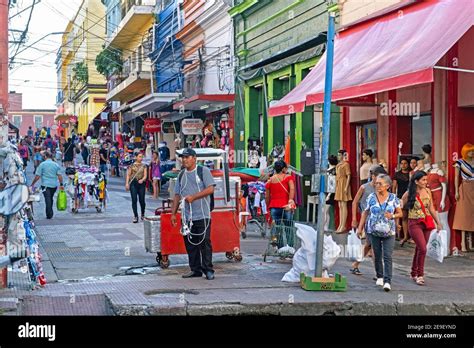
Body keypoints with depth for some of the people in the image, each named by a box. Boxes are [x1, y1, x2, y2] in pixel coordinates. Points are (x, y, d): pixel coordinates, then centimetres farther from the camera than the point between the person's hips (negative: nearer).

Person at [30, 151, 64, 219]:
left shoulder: (42, 164, -4)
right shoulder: (56, 165, 5)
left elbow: (37, 176, -6)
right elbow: (59, 176, 0)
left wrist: (32, 184, 4)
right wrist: (61, 184, 7)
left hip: (45, 185, -4)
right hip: (54, 185, 4)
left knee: (48, 199, -4)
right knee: (50, 199, 18)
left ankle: (49, 214, -12)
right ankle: (49, 213, 25)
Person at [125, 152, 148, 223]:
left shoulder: (144, 166, 10)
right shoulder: (132, 166, 7)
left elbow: (145, 175, 3)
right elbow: (128, 175, 6)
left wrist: (142, 180, -18)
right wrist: (127, 183, -5)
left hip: (141, 183, 1)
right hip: (133, 183, -1)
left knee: (142, 200, 2)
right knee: (134, 200, -5)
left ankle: (143, 214, 24)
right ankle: (135, 216, -2)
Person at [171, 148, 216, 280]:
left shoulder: (203, 171, 0)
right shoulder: (181, 175, 16)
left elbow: (210, 189, -11)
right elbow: (177, 195, 18)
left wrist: (193, 197, -17)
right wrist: (173, 213, 12)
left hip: (202, 216, -5)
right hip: (186, 216, 5)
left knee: (204, 243, -5)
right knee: (190, 244, 6)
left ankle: (208, 270, 1)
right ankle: (195, 270, 14)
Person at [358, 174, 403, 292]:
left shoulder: (393, 198, 0)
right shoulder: (371, 197, 2)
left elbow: (400, 213, 9)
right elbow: (365, 213, 10)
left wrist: (392, 216, -13)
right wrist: (360, 228, 7)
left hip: (389, 232, -2)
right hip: (374, 231, 2)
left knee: (387, 256, -9)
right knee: (377, 255, 10)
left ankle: (387, 281, -12)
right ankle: (379, 277, 26)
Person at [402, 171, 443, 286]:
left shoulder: (427, 191, 3)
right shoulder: (409, 194, -11)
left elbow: (431, 209, 12)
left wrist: (438, 223, 14)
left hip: (426, 223, 5)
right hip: (415, 224, -5)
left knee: (419, 249, 10)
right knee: (423, 249, -14)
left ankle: (414, 274, 23)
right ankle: (420, 275, -2)